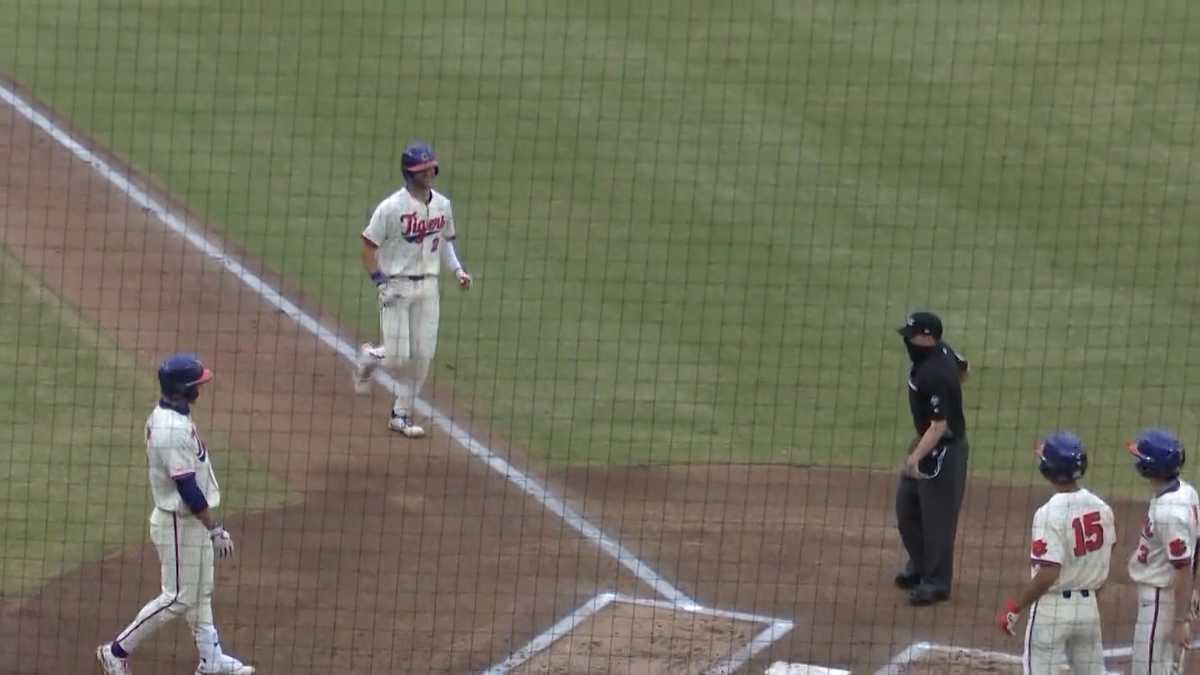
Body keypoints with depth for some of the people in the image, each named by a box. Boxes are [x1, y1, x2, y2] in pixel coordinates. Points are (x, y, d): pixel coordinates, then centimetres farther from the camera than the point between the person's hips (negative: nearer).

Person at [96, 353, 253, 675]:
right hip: (179, 524, -10)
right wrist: (216, 530, -23)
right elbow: (188, 489, -27)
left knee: (200, 593, 17)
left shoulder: (166, 416, 4)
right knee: (178, 597, -1)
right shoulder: (173, 430, -28)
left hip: (190, 519, 10)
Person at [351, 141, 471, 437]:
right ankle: (368, 358, 26)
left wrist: (457, 269, 4)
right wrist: (381, 283, -14)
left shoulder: (443, 205, 4)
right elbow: (369, 246, -9)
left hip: (428, 286, 5)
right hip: (397, 286, -5)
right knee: (398, 355, -9)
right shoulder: (392, 207, -14)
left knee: (422, 355, 4)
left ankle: (402, 415, 17)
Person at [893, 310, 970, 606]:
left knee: (937, 516, 1)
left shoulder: (934, 376, -31)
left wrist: (917, 457, -42)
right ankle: (919, 567, 36)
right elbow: (963, 369, 17)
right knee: (906, 507, 20)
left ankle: (936, 583, 13)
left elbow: (939, 425, -32)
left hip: (943, 449, -10)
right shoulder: (941, 351, -3)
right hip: (927, 444, 10)